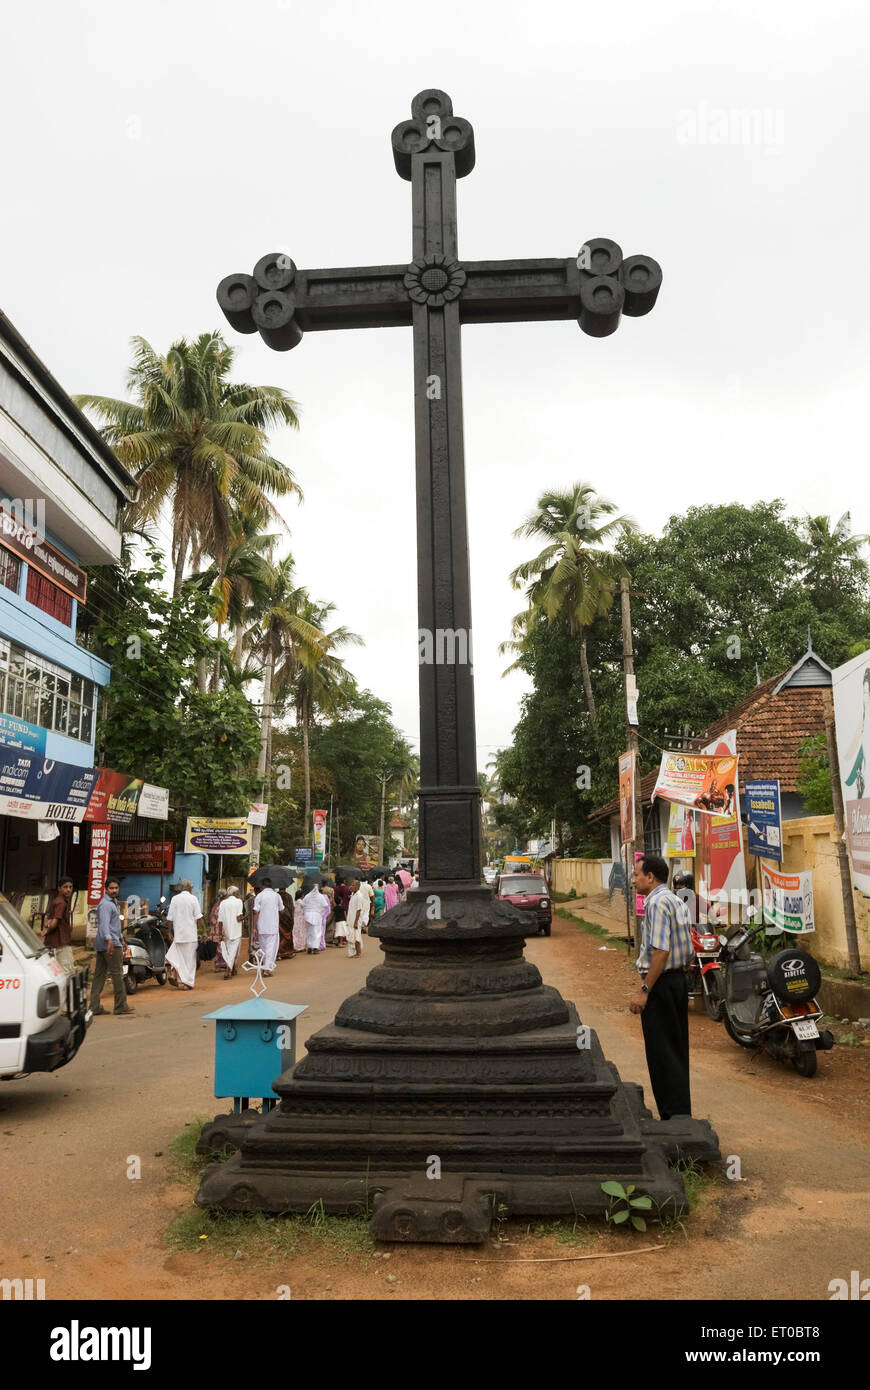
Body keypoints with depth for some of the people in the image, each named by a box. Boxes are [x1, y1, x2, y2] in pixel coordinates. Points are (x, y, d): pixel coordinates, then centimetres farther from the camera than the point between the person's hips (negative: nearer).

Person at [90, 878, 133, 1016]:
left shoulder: (112, 902, 22)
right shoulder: (106, 904, -12)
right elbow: (104, 923, -27)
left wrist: (120, 939, 40)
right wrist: (109, 940, -40)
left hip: (101, 946, 10)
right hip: (111, 944, -10)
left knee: (99, 975, 7)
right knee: (117, 975, -5)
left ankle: (95, 1006, 8)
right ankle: (121, 1006, 0)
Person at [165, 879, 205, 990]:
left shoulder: (174, 899, 4)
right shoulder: (193, 899, -5)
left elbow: (170, 919, 5)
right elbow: (199, 918, -9)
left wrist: (171, 932, 15)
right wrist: (204, 931, -3)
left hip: (178, 934, 3)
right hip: (191, 935, -3)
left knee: (178, 956, 16)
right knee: (190, 958, 3)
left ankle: (174, 974, -5)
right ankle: (187, 982, 3)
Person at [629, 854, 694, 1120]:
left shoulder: (657, 902, -17)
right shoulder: (676, 901, 14)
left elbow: (661, 951, -24)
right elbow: (687, 949, 16)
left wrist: (645, 991, -22)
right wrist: (679, 971, 19)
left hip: (661, 983, -10)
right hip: (679, 979, 10)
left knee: (661, 1053, -3)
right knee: (677, 1050, 16)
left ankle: (673, 1116, 2)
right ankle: (681, 1112, 24)